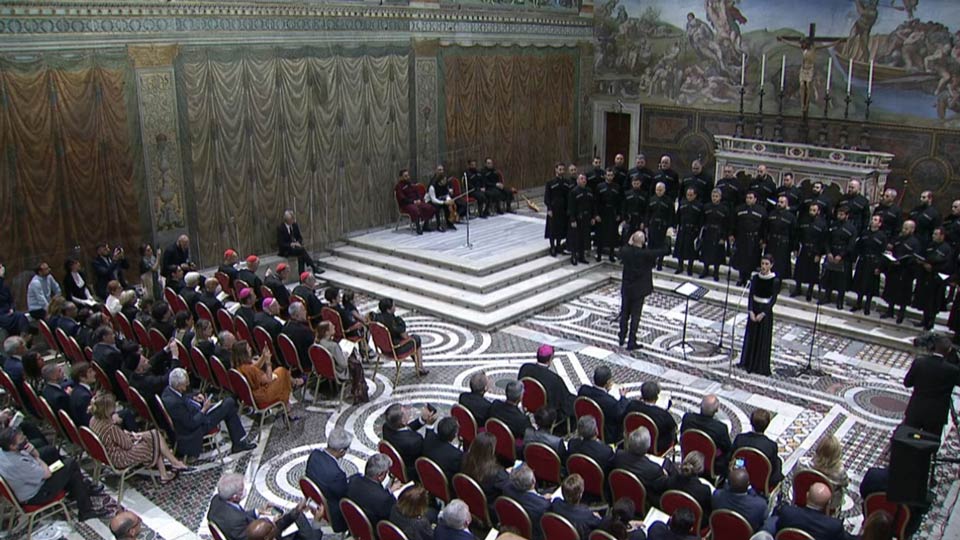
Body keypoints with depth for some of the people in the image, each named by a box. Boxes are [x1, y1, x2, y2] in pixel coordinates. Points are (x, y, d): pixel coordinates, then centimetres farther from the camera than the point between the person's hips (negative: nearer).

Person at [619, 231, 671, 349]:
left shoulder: (625, 251, -12)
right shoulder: (646, 254, -23)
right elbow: (665, 250, -15)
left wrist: (629, 243, 9)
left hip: (626, 288, 4)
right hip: (639, 289, -4)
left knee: (624, 313, 18)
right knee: (635, 316, 5)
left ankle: (622, 337, 29)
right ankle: (631, 342, 10)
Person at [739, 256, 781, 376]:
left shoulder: (775, 280, -10)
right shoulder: (756, 277, 0)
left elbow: (773, 299, -11)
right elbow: (751, 295, -1)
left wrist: (763, 313, -18)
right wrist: (750, 311, -13)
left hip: (766, 310, -4)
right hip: (754, 308, 4)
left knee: (763, 338, 2)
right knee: (751, 335, 11)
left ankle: (761, 366, 11)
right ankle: (748, 363, 23)